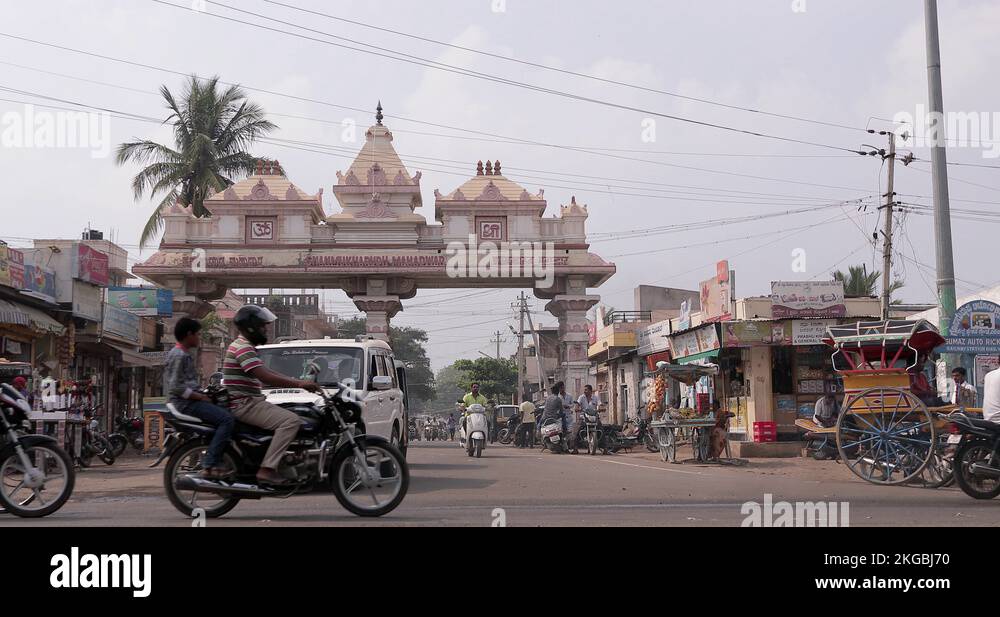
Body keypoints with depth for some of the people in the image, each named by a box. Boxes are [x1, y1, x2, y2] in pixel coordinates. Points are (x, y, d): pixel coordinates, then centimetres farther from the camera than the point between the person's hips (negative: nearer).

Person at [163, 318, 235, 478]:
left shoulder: (184, 354, 21)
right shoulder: (179, 355, -11)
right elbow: (175, 387, -19)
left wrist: (203, 394, 15)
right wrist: (201, 397, -16)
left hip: (190, 400, 10)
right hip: (186, 403, -10)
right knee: (227, 419, -23)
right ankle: (209, 465, -28)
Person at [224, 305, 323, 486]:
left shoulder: (245, 346, 20)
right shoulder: (243, 348, -14)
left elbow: (268, 372, 23)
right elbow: (265, 377, -25)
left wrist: (299, 381, 14)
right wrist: (299, 384, -23)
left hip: (249, 402, 11)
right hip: (244, 404, -11)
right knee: (291, 420, -22)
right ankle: (267, 469, -27)